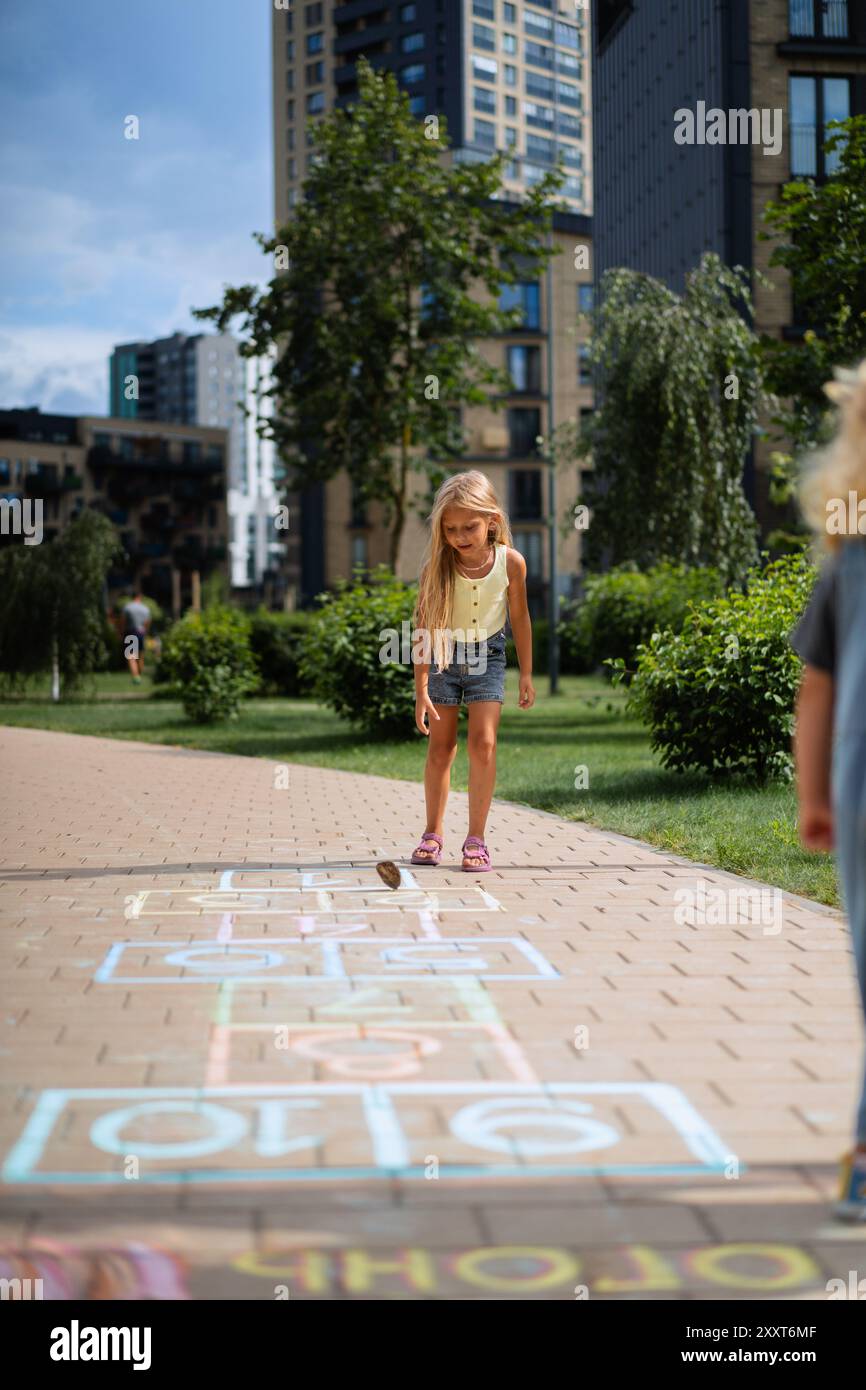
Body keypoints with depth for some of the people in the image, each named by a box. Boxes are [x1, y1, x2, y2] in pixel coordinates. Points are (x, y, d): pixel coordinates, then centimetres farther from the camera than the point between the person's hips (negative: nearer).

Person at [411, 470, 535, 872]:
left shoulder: (511, 562, -18)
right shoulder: (436, 566, -22)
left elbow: (519, 617, -2)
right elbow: (424, 628, -18)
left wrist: (526, 674, 4)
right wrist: (421, 689, -20)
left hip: (487, 657, 0)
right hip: (444, 656, 0)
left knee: (483, 744, -10)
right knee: (440, 748, 5)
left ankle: (476, 838, 0)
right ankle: (433, 833, 20)